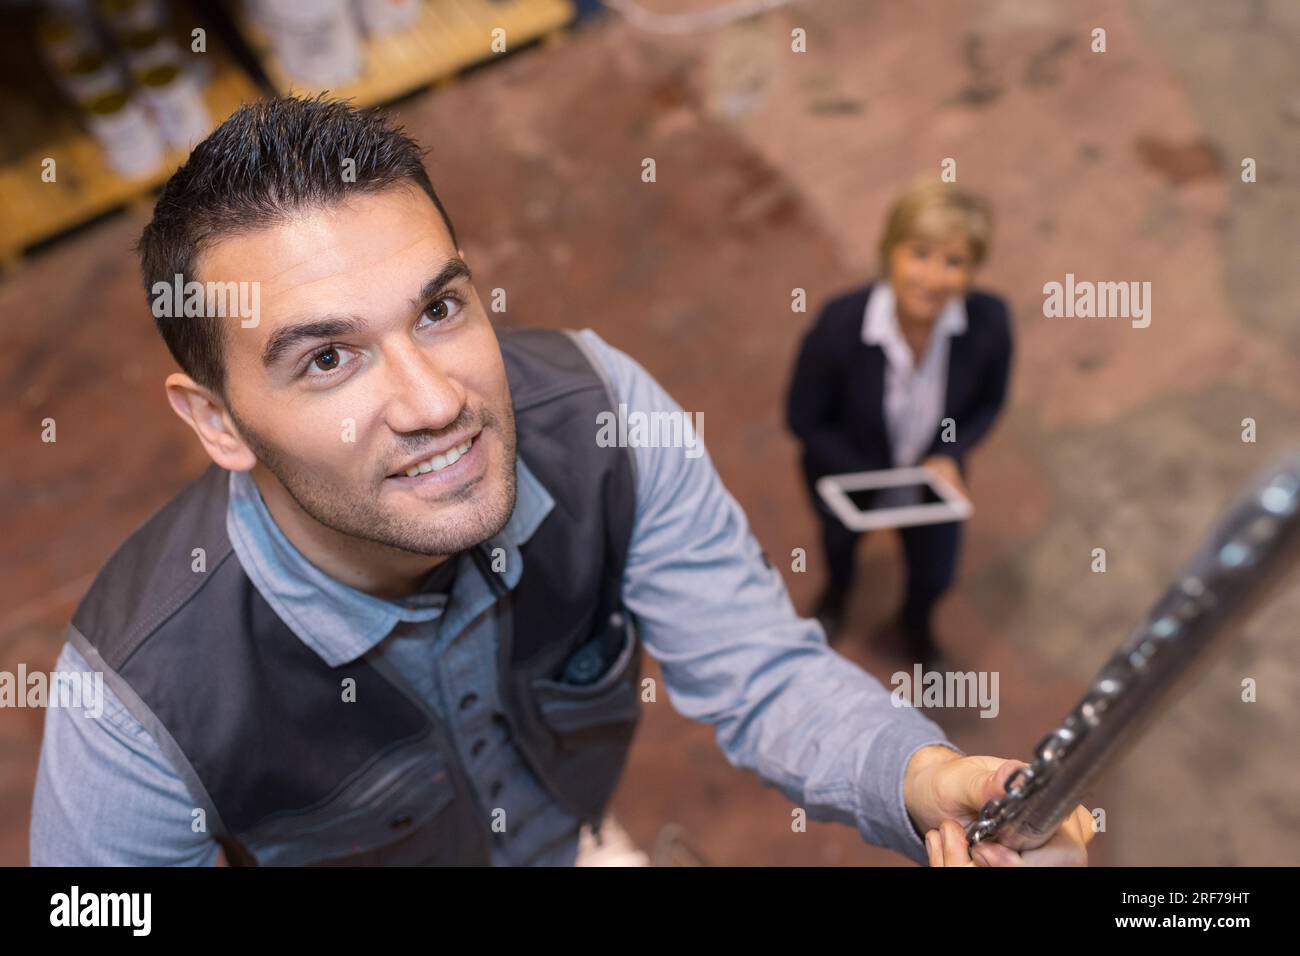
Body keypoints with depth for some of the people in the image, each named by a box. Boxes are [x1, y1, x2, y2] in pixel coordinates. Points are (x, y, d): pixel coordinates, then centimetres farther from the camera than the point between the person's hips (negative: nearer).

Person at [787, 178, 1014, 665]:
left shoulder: (989, 322, -29)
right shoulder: (840, 324, -37)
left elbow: (989, 402, -8)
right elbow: (803, 419, -21)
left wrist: (949, 456, -24)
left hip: (930, 473, 2)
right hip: (847, 469, -1)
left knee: (935, 577, 21)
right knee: (841, 539, 31)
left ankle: (916, 621, 62)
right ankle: (837, 590, 71)